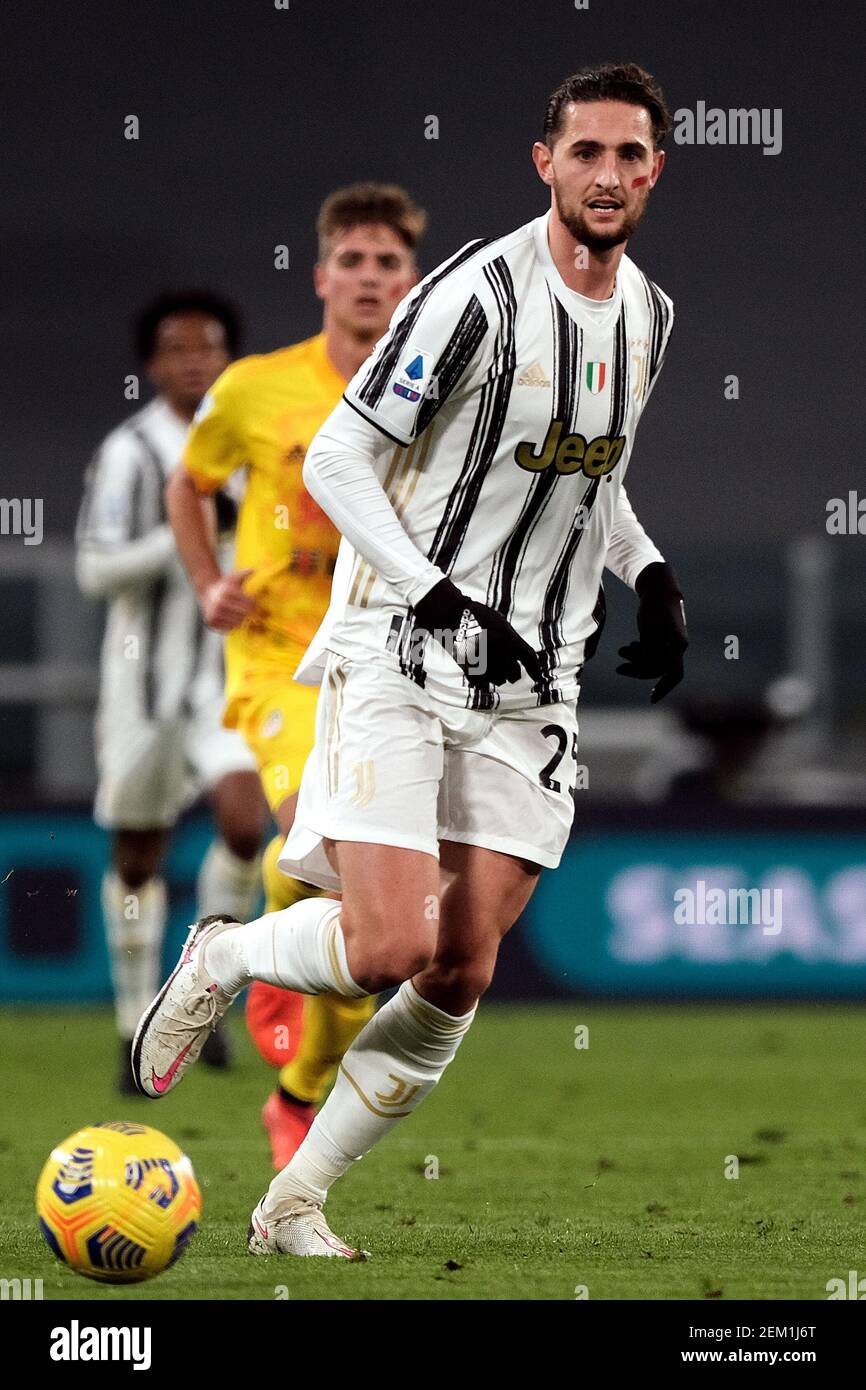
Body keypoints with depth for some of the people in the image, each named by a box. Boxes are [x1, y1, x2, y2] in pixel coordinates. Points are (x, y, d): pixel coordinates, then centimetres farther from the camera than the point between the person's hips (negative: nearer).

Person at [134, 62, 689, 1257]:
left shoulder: (649, 316, 9)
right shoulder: (479, 295, -15)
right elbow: (336, 458, -13)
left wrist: (652, 575, 10)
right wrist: (443, 602, -20)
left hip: (532, 685, 6)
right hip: (402, 656, -6)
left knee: (460, 977, -1)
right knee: (389, 947, -18)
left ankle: (295, 1201, 12)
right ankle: (218, 958, 13)